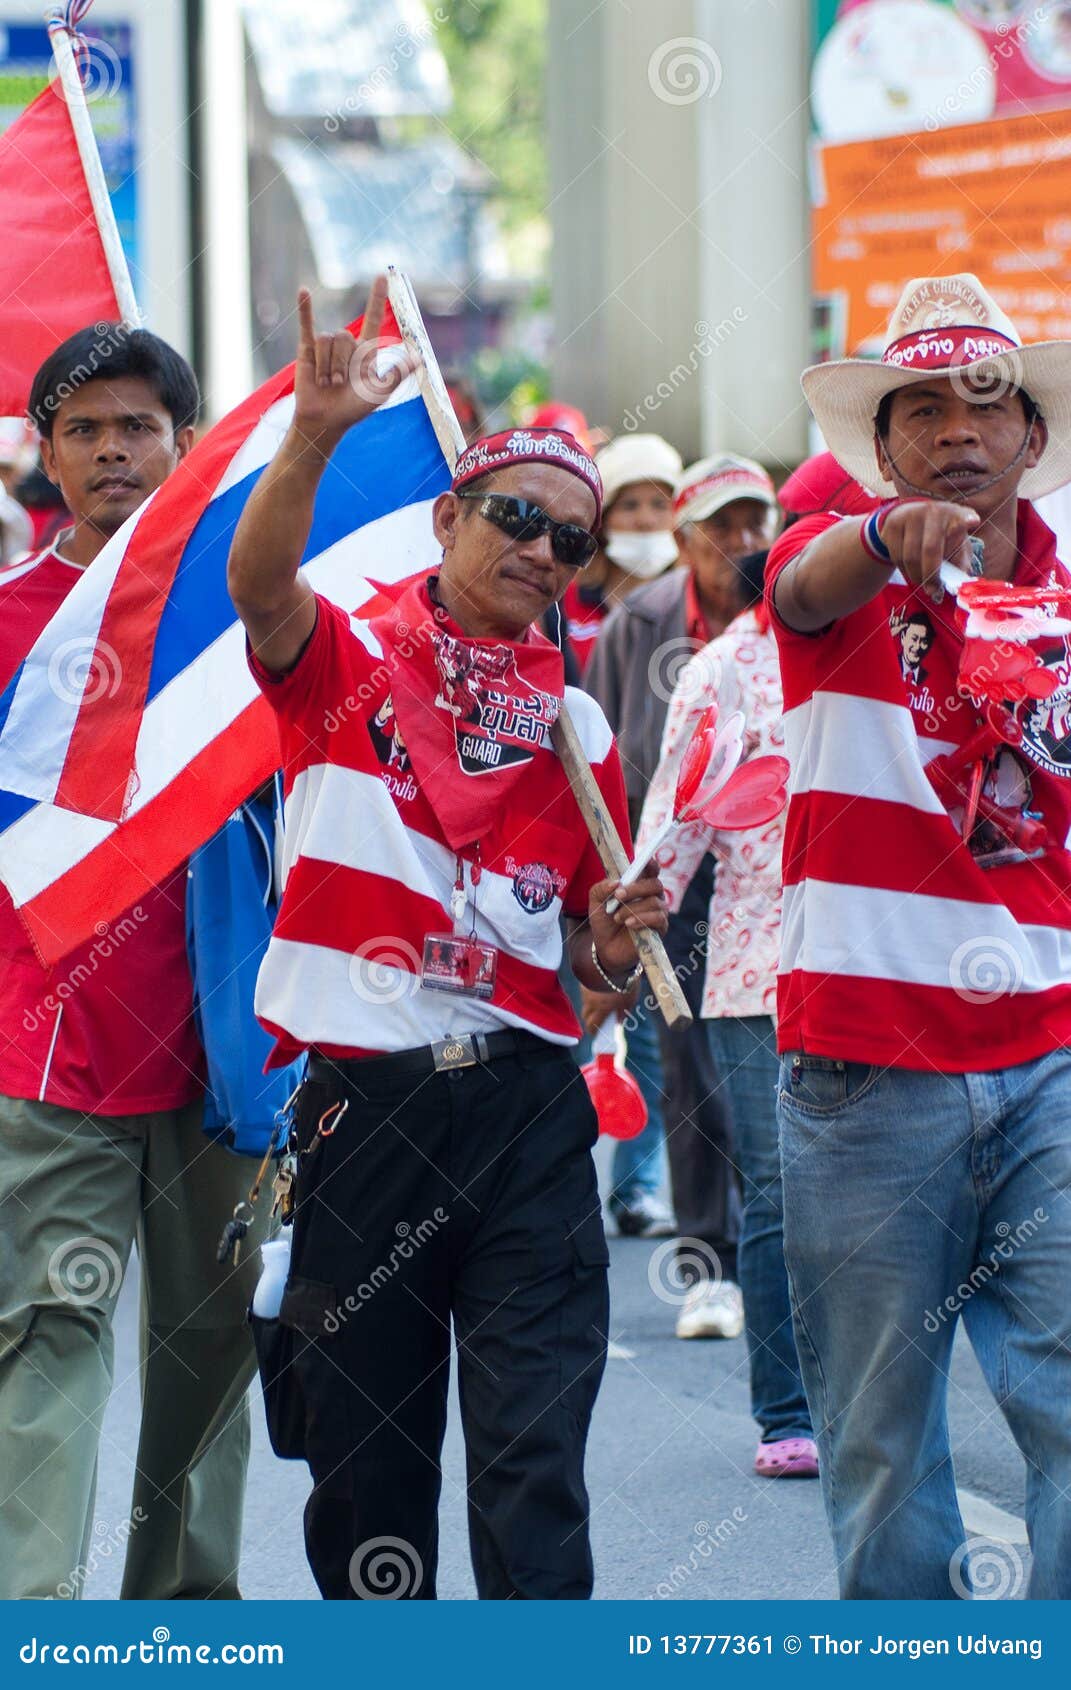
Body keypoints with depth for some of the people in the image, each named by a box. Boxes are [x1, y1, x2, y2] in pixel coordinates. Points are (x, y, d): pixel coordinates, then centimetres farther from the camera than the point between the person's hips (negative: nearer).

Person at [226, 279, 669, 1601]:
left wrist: (614, 946, -4)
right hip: (365, 1099, -2)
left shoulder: (575, 726, 14)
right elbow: (258, 582, -20)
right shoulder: (345, 662, 4)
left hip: (527, 1109, 2)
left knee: (534, 1459, -5)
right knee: (366, 1459, 6)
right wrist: (315, 436, -36)